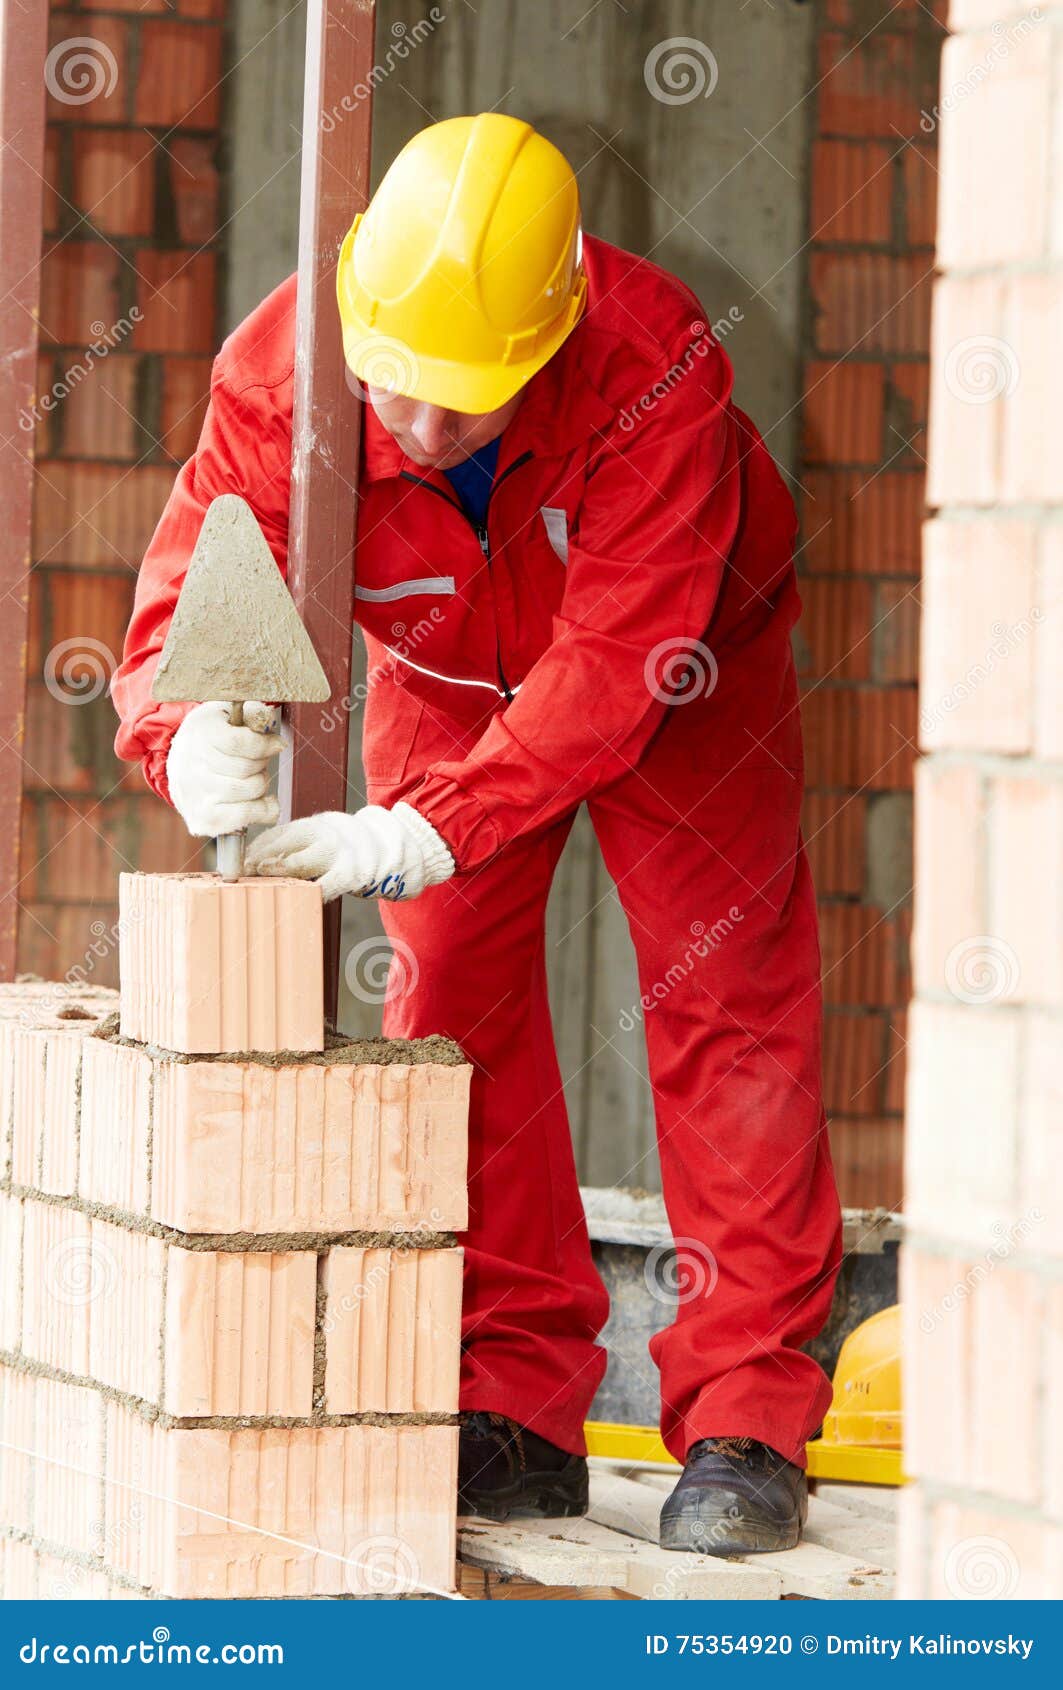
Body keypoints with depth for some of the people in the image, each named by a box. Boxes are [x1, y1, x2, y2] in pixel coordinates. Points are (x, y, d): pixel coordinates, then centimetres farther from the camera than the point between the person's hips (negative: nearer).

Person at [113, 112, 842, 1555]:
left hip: (673, 671, -3)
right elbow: (189, 603, -32)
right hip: (448, 672, 3)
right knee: (452, 1002, -4)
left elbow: (615, 665, -43)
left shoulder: (656, 367, -42)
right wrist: (194, 740, -56)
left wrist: (416, 836, -51)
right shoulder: (280, 371, -33)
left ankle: (747, 1422, -8)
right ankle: (518, 1412, 2)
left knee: (724, 997, -10)